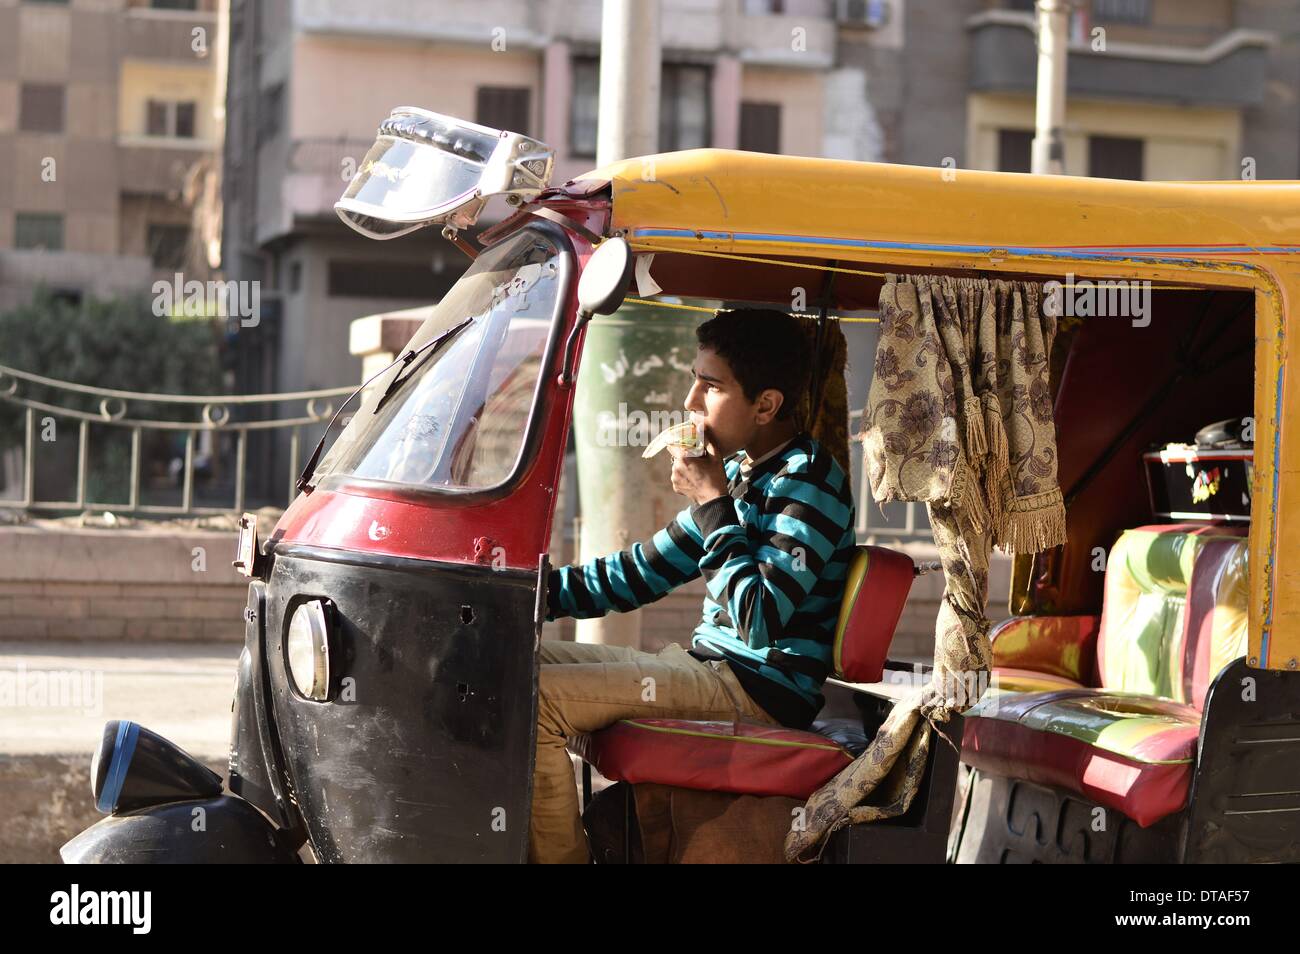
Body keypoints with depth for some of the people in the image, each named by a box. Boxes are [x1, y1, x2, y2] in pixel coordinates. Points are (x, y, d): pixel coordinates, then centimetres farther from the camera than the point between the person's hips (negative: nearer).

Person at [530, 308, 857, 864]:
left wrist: (713, 506, -16)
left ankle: (560, 855, -8)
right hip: (707, 666, 10)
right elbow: (642, 572, 20)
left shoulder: (808, 485, -16)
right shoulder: (740, 473, 13)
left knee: (534, 700, -21)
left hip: (760, 691, -10)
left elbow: (759, 623, -24)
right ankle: (528, 845, 12)